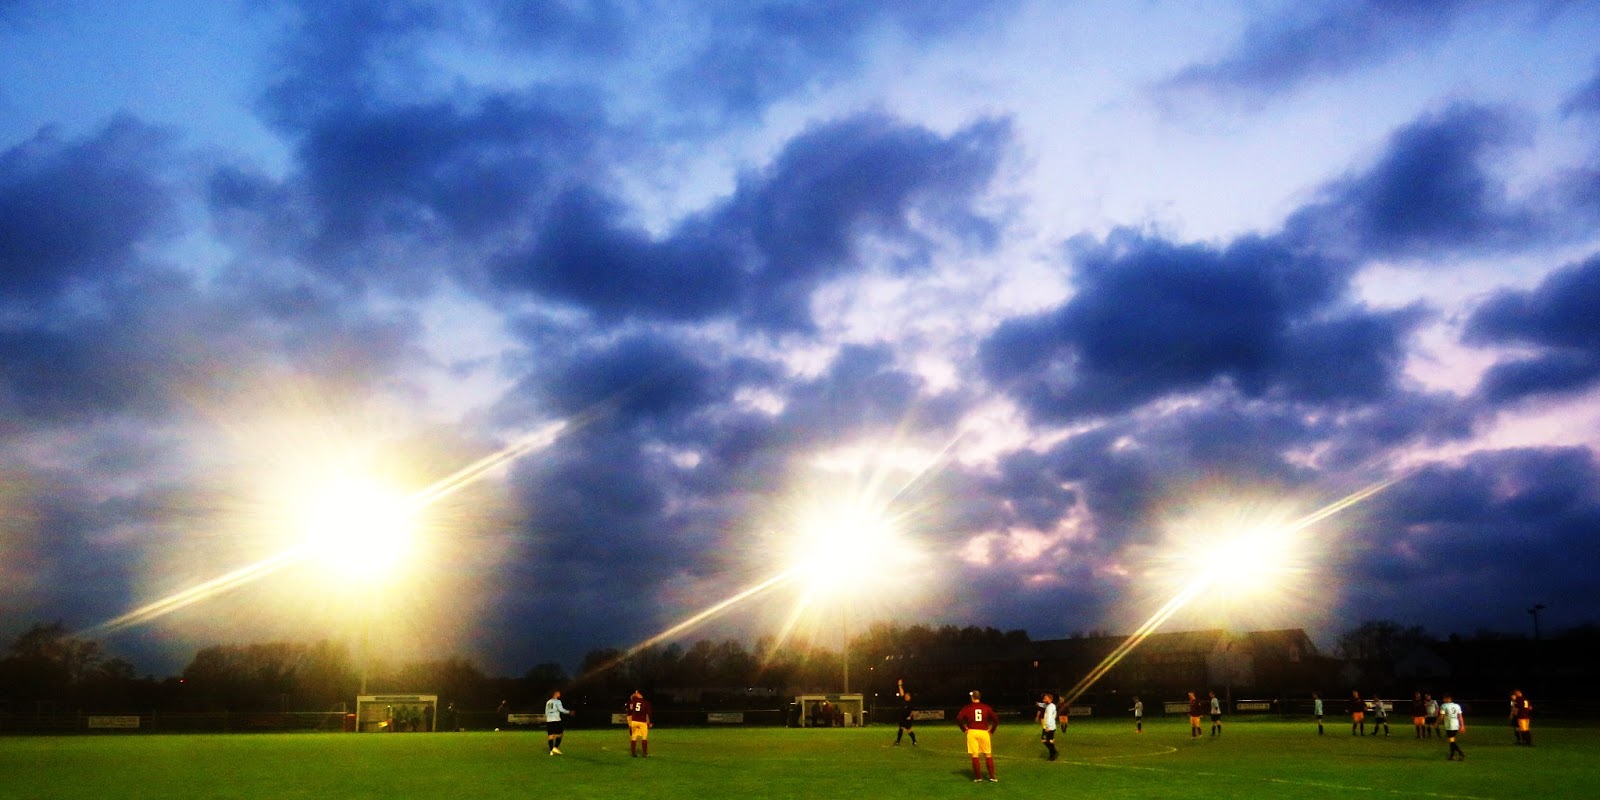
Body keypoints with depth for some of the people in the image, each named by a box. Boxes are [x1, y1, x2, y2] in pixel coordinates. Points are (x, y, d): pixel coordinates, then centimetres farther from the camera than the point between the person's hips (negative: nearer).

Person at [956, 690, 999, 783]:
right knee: (988, 755, 10)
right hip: (984, 732, 1)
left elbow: (959, 718, -10)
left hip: (972, 732, -1)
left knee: (974, 755, 3)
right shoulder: (986, 707, 7)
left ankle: (978, 777, 4)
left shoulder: (967, 708, 2)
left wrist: (964, 729, 0)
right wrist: (992, 730, 6)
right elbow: (996, 718, -1)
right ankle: (992, 777, 9)